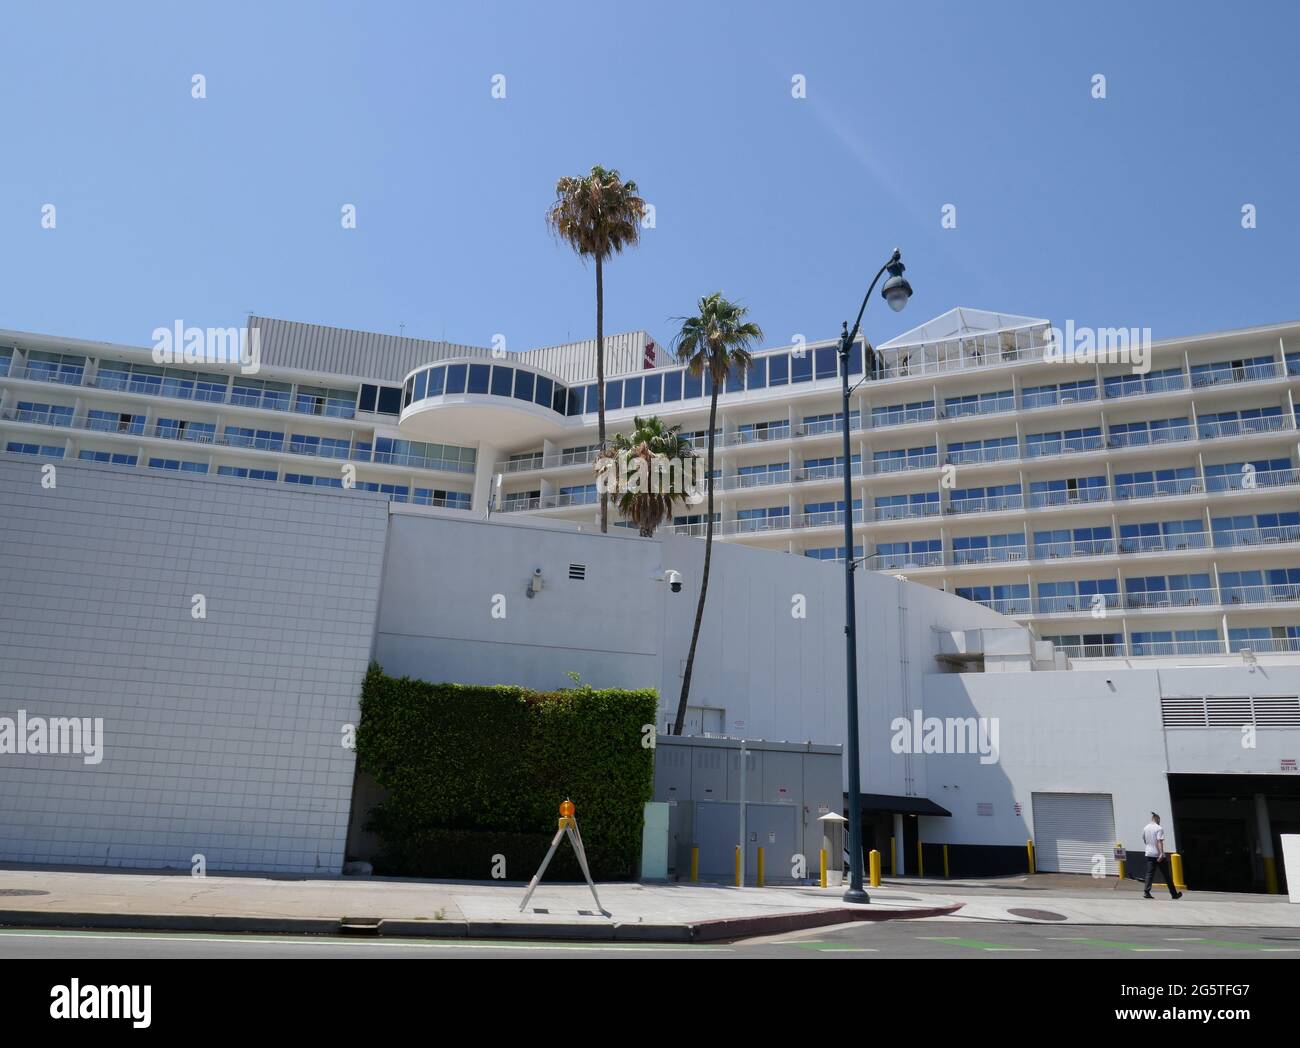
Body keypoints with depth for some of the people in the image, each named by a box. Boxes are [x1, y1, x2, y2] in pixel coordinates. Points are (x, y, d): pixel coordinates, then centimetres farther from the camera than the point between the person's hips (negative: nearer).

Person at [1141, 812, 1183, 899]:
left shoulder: (1145, 828, 9)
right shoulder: (1159, 828, -9)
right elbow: (1159, 841, -20)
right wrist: (1161, 854, -26)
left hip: (1149, 854, 5)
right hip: (1158, 854, -5)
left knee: (1149, 873, 1)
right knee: (1167, 875, 8)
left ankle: (1146, 891, -15)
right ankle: (1174, 894, 17)